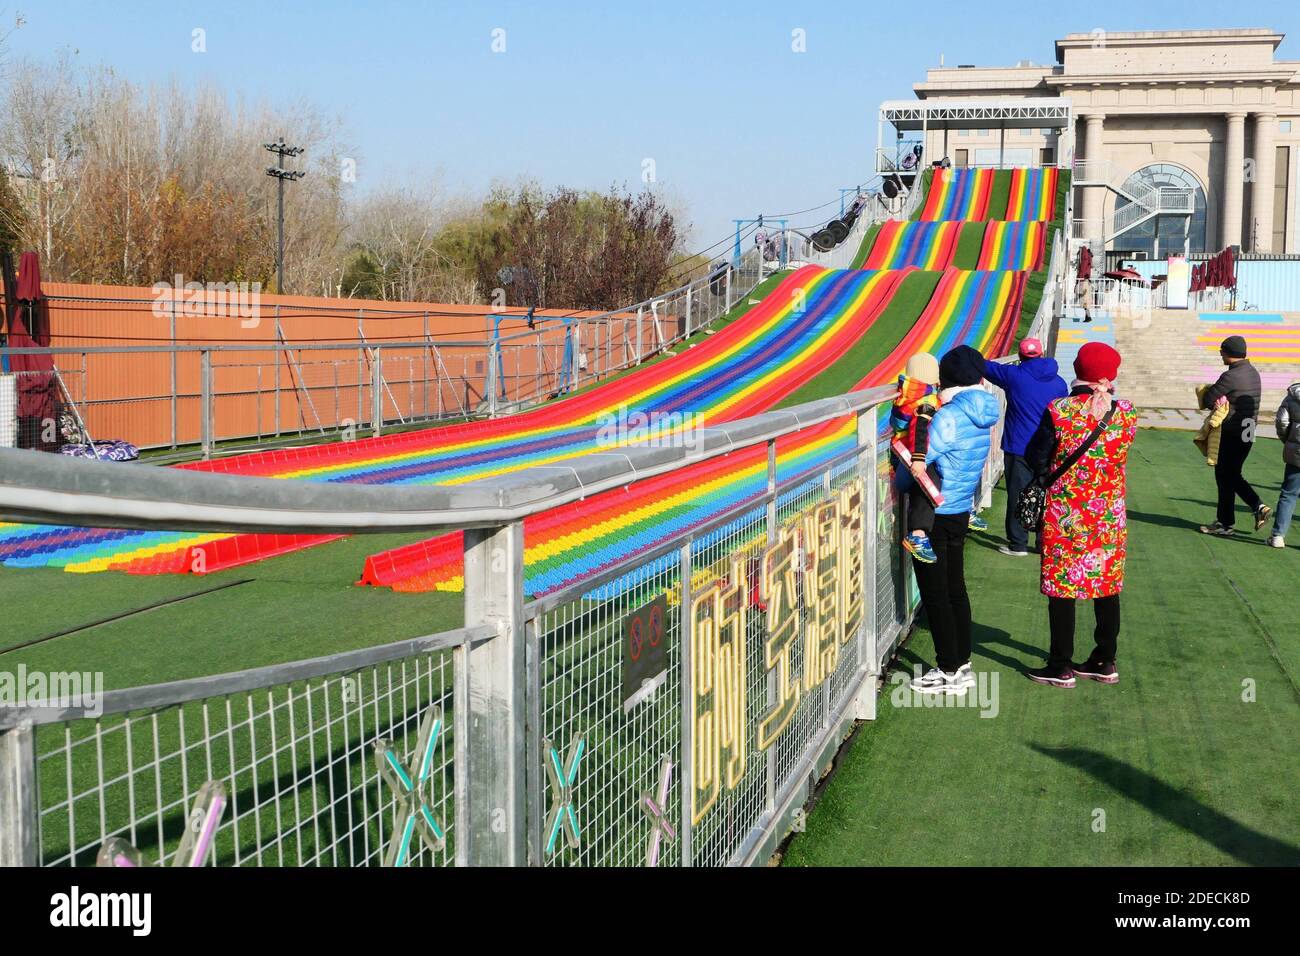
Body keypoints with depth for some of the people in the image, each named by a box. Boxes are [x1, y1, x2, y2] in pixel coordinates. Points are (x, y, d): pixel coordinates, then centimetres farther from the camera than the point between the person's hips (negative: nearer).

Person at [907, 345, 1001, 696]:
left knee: (935, 594, 1)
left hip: (934, 515, -8)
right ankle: (962, 664, 24)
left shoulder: (948, 418, -21)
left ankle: (950, 671, 6)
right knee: (955, 589, 17)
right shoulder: (984, 417, 4)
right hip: (961, 512, 8)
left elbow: (919, 462, -19)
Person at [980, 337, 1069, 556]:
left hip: (1019, 448, -4)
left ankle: (1018, 544, 5)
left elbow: (986, 367, 7)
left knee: (1018, 495, 2)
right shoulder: (1059, 382, 4)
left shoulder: (1013, 374, -9)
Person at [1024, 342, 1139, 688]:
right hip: (1110, 515, 3)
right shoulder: (1126, 413, -5)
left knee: (1061, 587, 5)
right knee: (1107, 585, 14)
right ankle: (1105, 662, 23)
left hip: (1064, 514, -3)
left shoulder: (1058, 412, -14)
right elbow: (1120, 455, 7)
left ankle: (1061, 667, 10)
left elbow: (1037, 459, -6)